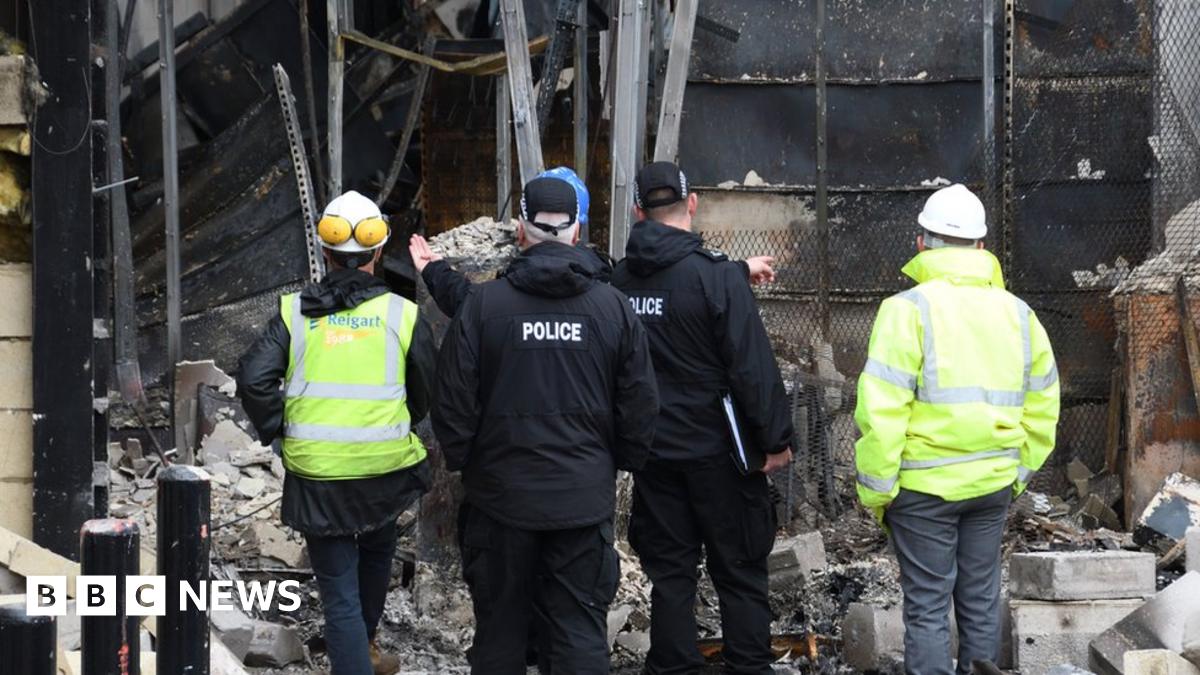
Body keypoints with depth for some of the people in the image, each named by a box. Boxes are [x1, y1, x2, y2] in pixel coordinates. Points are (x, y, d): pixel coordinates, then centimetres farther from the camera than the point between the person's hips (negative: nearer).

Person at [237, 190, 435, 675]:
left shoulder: (295, 313, -2)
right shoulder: (402, 315, -3)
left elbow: (254, 378, -10)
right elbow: (428, 391, 5)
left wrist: (278, 431, 5)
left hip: (316, 475, -1)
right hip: (386, 469, 1)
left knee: (339, 594, 5)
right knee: (376, 554, 31)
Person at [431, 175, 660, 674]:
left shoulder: (482, 304, -9)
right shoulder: (613, 307, -2)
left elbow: (454, 403, -7)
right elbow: (640, 407, 2)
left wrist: (460, 462, 10)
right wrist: (620, 463, 17)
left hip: (501, 494, -1)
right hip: (585, 497, 1)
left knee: (501, 630, 11)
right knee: (581, 632, 4)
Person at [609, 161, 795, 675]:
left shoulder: (620, 280, 0)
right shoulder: (717, 276, -15)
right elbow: (753, 366, -16)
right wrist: (775, 439, -8)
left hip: (652, 450, 4)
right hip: (717, 448, -4)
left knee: (670, 572, 10)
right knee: (739, 573, 5)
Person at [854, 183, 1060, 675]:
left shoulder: (909, 309, -11)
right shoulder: (1018, 314, 6)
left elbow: (881, 413, -16)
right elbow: (1041, 409, 10)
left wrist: (875, 489, -8)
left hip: (924, 485, -5)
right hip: (994, 485, 5)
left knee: (927, 606, 1)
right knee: (981, 599, 14)